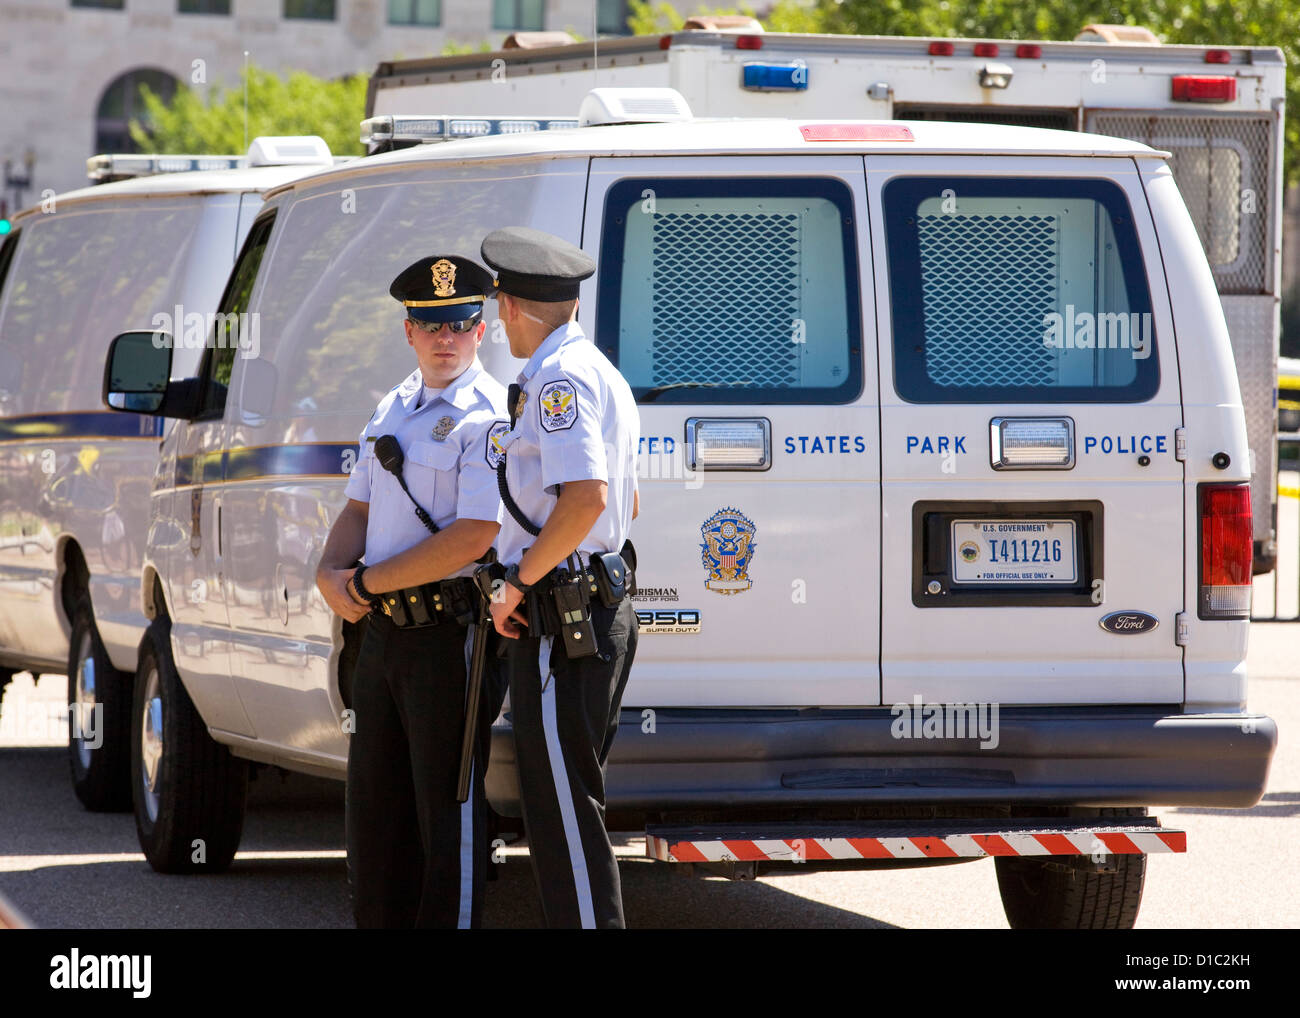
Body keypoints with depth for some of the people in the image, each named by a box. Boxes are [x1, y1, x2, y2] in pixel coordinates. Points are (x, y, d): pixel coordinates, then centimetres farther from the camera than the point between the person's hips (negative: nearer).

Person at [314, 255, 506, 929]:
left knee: (447, 809, -4)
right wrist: (331, 572, 0)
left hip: (449, 636, -8)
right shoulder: (394, 409, 15)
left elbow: (473, 538, -20)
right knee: (375, 802, 14)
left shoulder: (489, 418, -12)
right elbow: (360, 507, 22)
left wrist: (365, 581, -14)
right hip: (383, 629, 8)